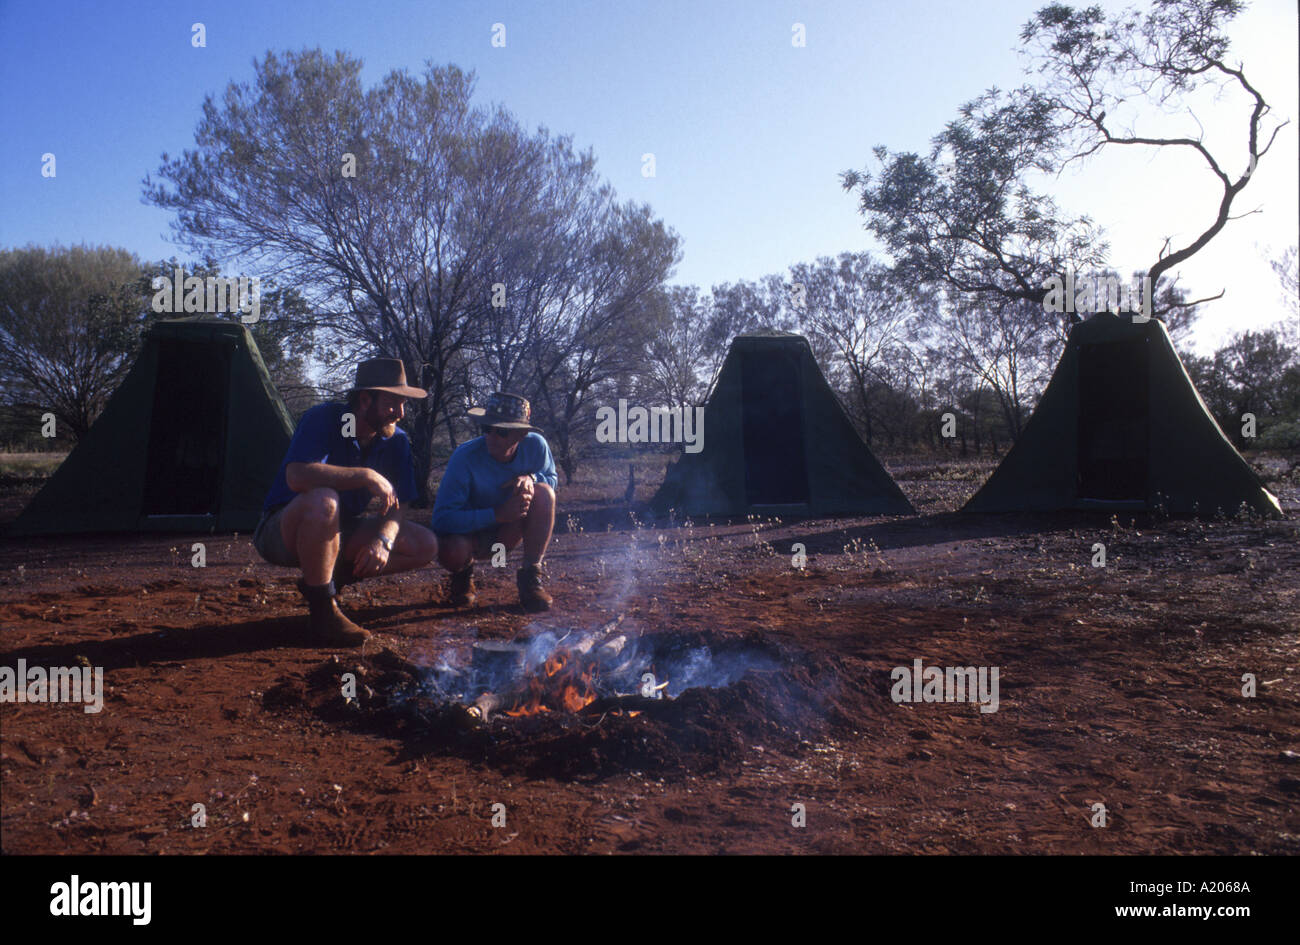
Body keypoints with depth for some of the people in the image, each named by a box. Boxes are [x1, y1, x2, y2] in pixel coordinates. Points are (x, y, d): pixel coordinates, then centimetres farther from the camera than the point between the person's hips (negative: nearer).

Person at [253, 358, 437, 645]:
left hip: (340, 533, 6)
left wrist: (383, 540, -26)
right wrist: (366, 476, -36)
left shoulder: (396, 440, -4)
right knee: (323, 500, -40)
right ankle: (323, 610, -27)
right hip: (284, 531, -6)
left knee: (425, 546, -10)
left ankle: (330, 579, 0)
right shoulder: (323, 419, -20)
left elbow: (394, 507, -4)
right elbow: (297, 476, -37)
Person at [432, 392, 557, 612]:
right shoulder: (465, 457, -27)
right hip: (470, 533, -2)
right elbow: (442, 520, -31)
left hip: (507, 534, 3)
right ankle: (463, 573, 4)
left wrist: (530, 478, -22)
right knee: (451, 553, -38)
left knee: (543, 493, -24)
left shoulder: (535, 445, -17)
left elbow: (552, 478, 3)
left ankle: (531, 577, -14)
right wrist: (497, 514, -39)